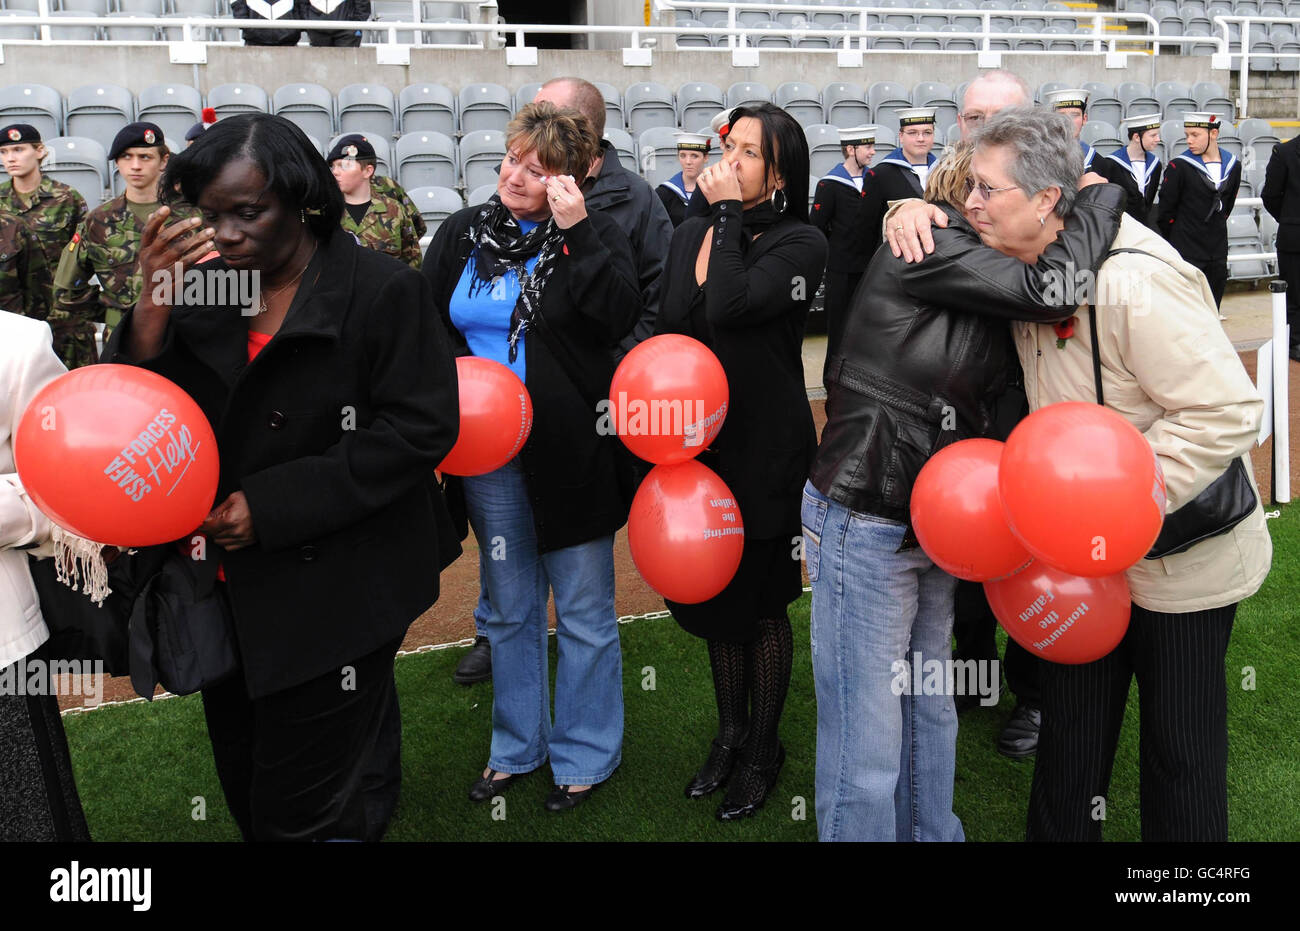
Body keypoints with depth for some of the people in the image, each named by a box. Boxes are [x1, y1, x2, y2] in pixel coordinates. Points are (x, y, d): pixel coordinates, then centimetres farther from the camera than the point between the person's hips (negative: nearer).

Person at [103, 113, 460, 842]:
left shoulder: (382, 290, -11)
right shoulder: (203, 282, 3)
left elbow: (421, 429, -17)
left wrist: (275, 503, -18)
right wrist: (155, 301, -19)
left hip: (333, 596, -6)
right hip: (229, 586, 6)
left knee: (305, 813, 4)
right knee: (248, 798, 20)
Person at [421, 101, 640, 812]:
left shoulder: (594, 234, -4)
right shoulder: (463, 233, 6)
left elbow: (620, 315, -20)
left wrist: (578, 231, -22)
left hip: (568, 451, -4)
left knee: (584, 612, 7)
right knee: (509, 609, 17)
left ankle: (585, 758, 23)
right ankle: (515, 747, 33)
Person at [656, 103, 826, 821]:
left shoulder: (801, 244, -10)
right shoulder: (691, 235, 7)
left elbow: (730, 306, -28)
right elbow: (666, 330, 6)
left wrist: (729, 214, -16)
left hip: (766, 451, -5)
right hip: (698, 446, 6)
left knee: (761, 603, 7)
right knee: (715, 597, 17)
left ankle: (763, 750, 27)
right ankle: (730, 732, 37)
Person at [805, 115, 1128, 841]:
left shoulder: (1000, 268, 9)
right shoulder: (928, 248, -15)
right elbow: (1049, 290, -24)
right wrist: (1102, 197, -9)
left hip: (934, 521, 8)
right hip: (866, 526, -8)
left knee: (929, 713, 21)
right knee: (866, 741, -1)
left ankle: (932, 833, 38)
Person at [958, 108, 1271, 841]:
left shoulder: (1132, 283, -31)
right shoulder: (1032, 258, -4)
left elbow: (1227, 412, -31)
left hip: (1180, 554, -7)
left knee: (1180, 745, 8)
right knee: (1072, 724, 19)